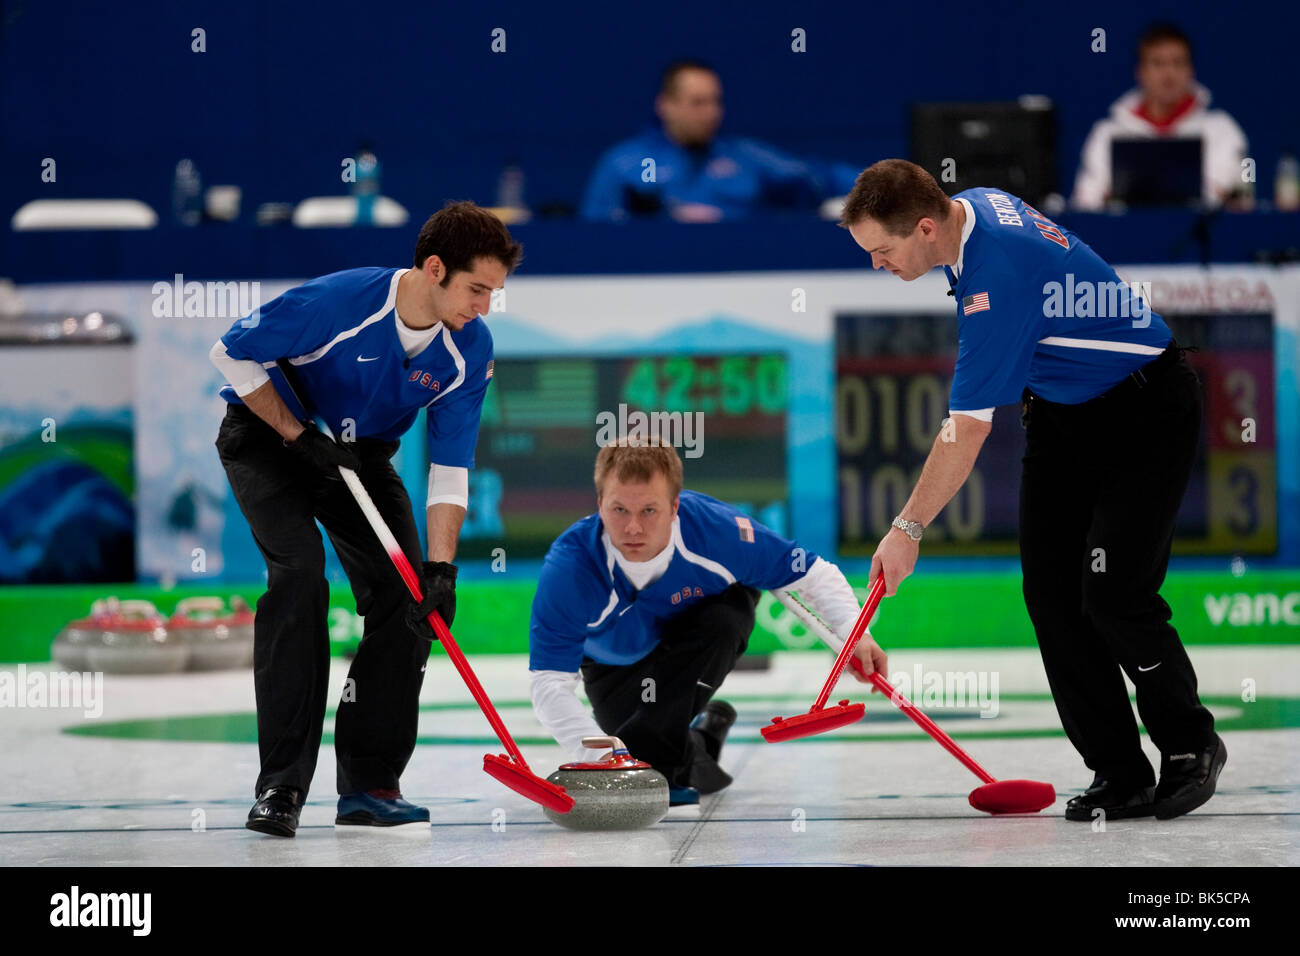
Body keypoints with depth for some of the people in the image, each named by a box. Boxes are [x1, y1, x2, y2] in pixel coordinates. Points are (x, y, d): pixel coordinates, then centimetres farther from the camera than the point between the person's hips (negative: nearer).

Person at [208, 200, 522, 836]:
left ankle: (369, 786, 1)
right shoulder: (337, 302, -32)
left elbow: (450, 470, -12)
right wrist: (300, 436, -20)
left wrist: (440, 567, -22)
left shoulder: (470, 349, -16)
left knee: (406, 594, -7)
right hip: (267, 433, -6)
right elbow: (231, 355, -20)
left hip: (359, 451, 6)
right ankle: (281, 786, -23)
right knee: (300, 572, -25)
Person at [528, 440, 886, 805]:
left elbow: (816, 576, -21)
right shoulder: (568, 565, -38)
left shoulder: (717, 530, -36)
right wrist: (600, 755, -54)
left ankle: (652, 754, -24)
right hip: (617, 665, 1)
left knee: (720, 621, -33)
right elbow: (550, 685, -39)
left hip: (704, 650, -1)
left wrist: (854, 635, -39)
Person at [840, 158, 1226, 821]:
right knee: (1051, 592, -2)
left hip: (1146, 412, -10)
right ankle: (1120, 776, 0)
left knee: (1113, 597, -16)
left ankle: (1190, 746, 7)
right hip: (1061, 411, 10)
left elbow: (967, 431, -29)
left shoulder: (994, 280, -32)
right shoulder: (973, 206, -3)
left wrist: (909, 527, -21)